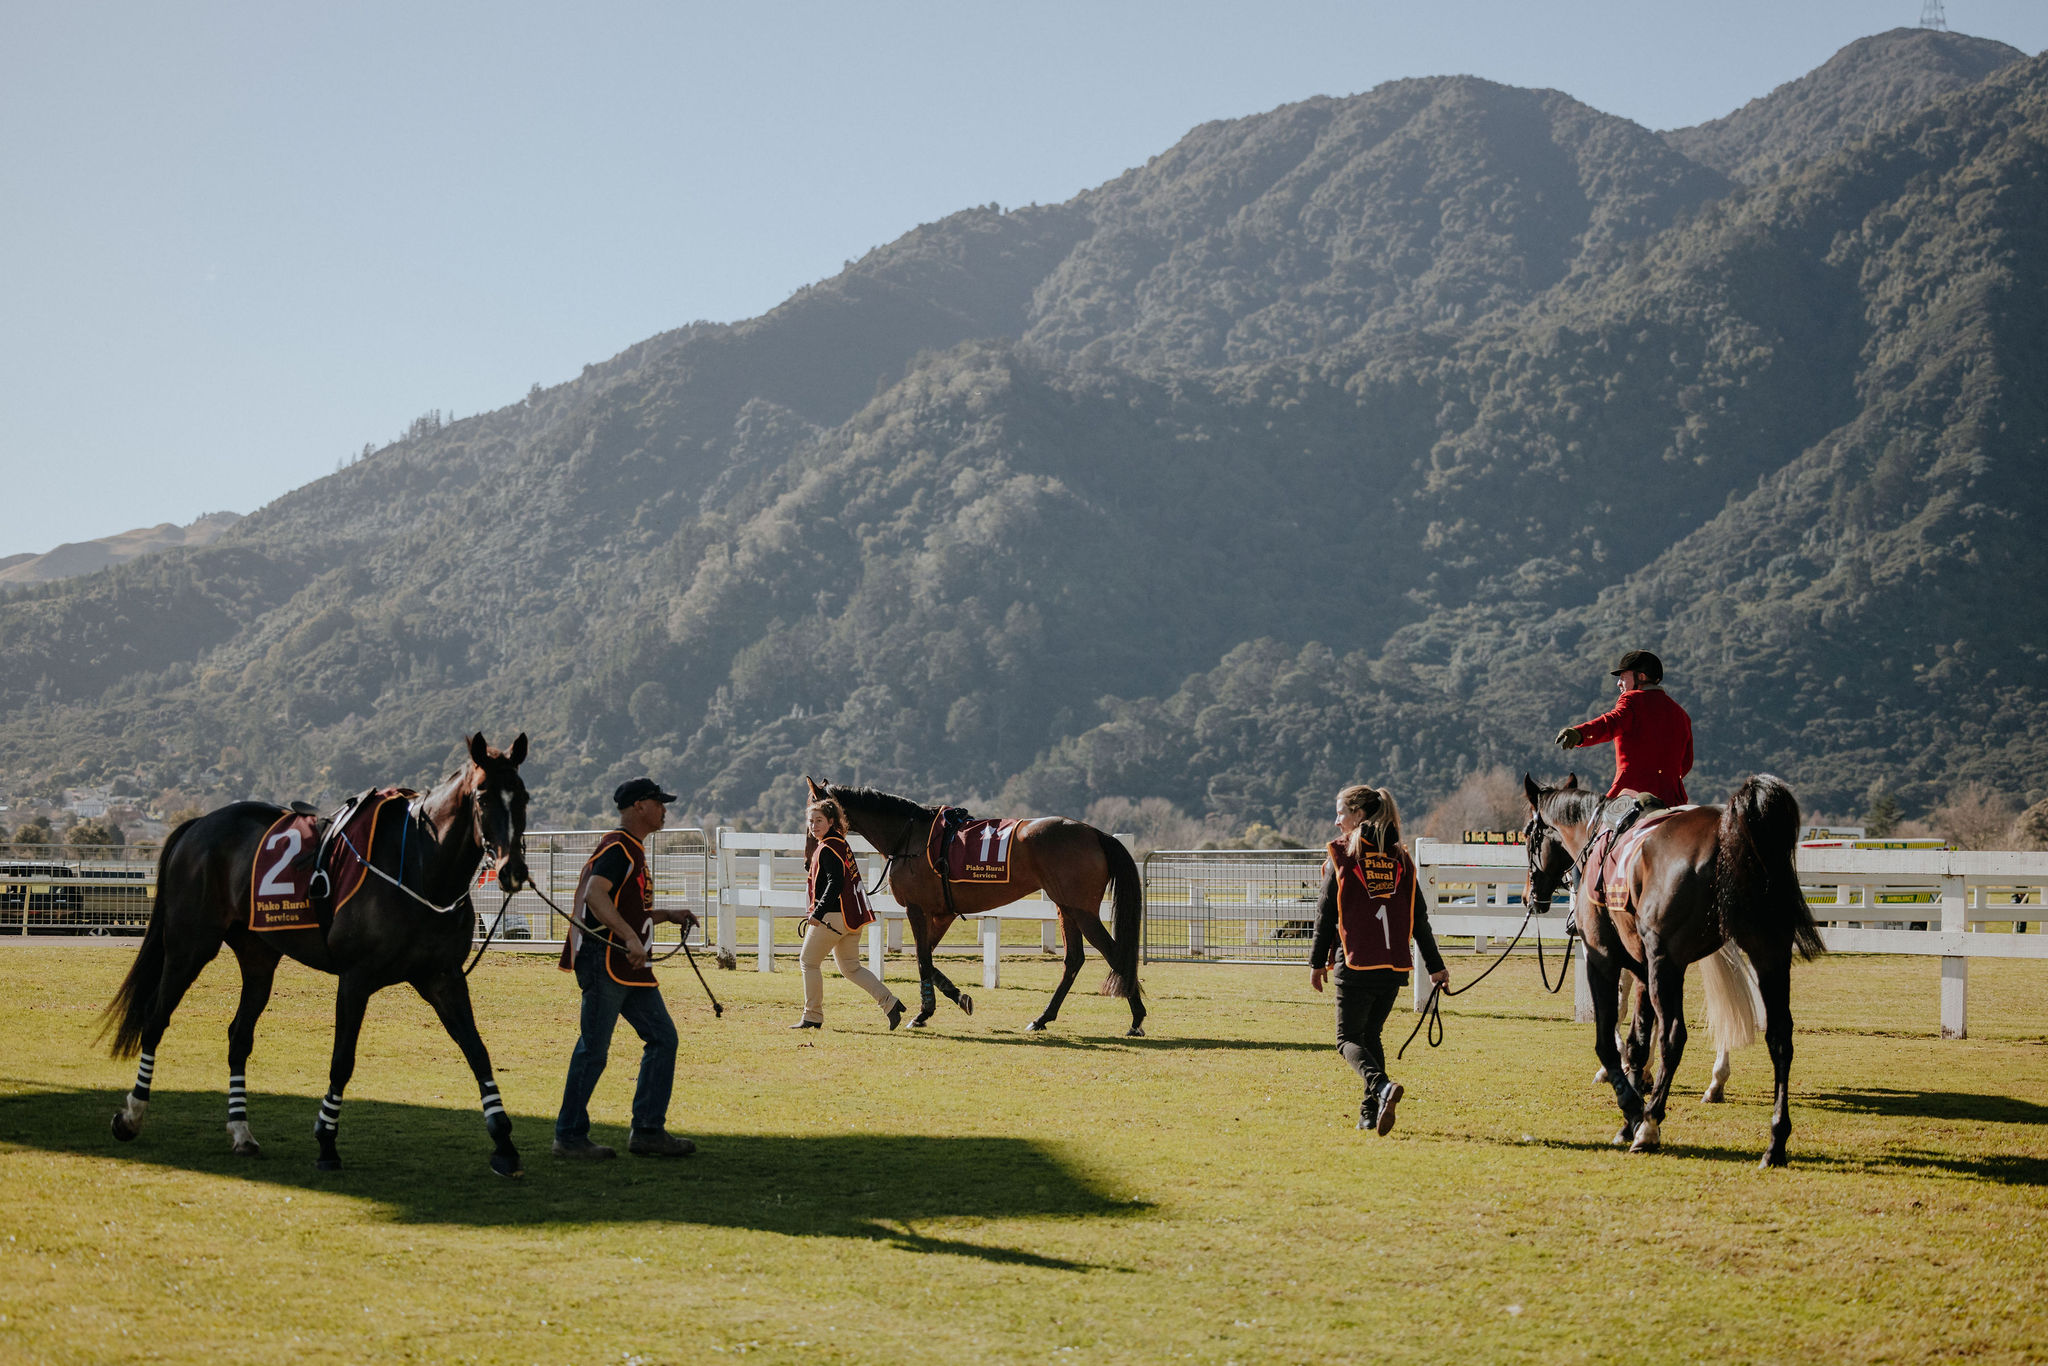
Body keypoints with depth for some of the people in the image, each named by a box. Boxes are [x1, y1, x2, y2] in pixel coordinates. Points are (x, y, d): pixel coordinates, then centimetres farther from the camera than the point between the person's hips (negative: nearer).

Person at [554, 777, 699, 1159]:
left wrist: (668, 916, 20)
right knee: (594, 1048, -6)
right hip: (604, 960, -10)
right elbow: (595, 895, -26)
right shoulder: (617, 848, -11)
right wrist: (631, 938, -32)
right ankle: (569, 1137, 1)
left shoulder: (634, 851, 21)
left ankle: (648, 1131, 9)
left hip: (629, 965, 10)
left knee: (663, 1037, 7)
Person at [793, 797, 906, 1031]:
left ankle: (813, 1017, 7)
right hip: (852, 915, 10)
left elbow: (834, 884, -24)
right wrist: (819, 910, 23)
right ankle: (889, 1002, 4)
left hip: (834, 915, -10)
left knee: (809, 962, 3)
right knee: (851, 969, 15)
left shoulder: (827, 849, -14)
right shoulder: (841, 843, 15)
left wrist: (818, 913, -27)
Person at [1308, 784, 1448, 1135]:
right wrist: (1435, 965, 16)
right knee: (1371, 1034, 18)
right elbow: (1419, 916, 9)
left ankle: (1381, 1086, -24)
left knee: (1349, 1038, 3)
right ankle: (1371, 1112, 11)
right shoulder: (1400, 858, 8)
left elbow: (1326, 913, -2)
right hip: (1395, 966, 4)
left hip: (1356, 965, -4)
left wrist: (1317, 962, 6)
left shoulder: (1341, 855, -4)